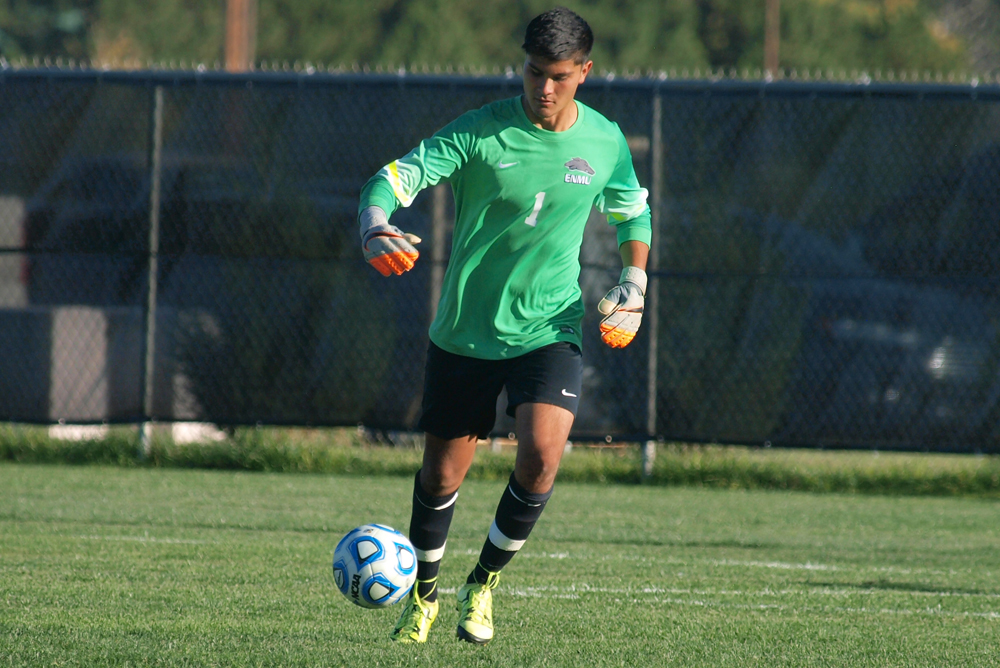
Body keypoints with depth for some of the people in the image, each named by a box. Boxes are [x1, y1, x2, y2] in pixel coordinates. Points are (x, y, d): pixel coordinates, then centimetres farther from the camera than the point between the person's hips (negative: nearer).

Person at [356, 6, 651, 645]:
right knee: (442, 474, 6)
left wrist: (633, 286, 5)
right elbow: (393, 179, -19)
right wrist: (375, 228, -41)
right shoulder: (480, 132, -12)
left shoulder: (605, 142, -1)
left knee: (542, 454, -22)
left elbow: (634, 213, 19)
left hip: (549, 330, 1)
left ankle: (483, 585, 0)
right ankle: (424, 594, 32)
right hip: (465, 330, -1)